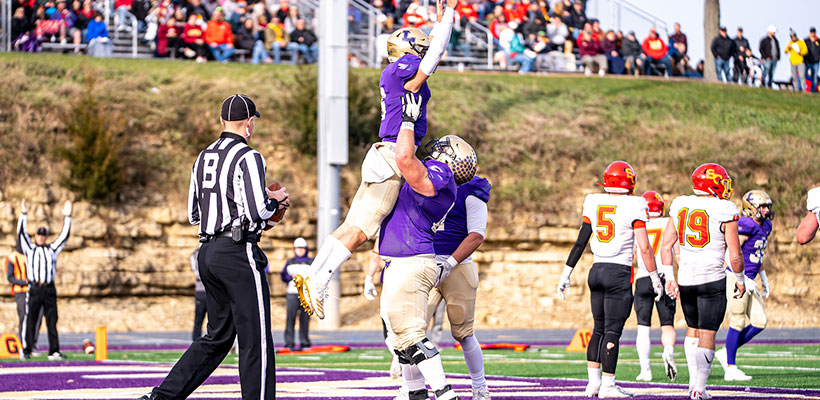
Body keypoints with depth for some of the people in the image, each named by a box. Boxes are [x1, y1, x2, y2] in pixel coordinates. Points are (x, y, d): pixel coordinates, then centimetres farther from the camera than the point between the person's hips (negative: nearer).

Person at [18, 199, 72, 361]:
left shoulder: (52, 249, 19)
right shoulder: (29, 248, 12)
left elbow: (64, 236, 17)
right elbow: (21, 233, 4)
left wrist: (67, 217, 11)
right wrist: (23, 214, -4)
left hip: (49, 289, 3)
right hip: (34, 289, -3)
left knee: (52, 321, 1)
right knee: (30, 320, -3)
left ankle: (54, 352, 1)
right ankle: (26, 350, 0)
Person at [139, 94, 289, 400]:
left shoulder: (203, 158, 15)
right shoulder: (247, 158, -10)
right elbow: (257, 211, -18)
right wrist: (275, 201, 3)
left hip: (208, 252, 8)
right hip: (238, 252, -8)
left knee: (218, 337, 15)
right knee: (255, 339, -4)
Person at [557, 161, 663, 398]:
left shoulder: (593, 203, 6)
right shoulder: (633, 207, -8)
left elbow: (580, 242, 7)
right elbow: (644, 248, -10)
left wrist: (566, 273, 13)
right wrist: (655, 279, -1)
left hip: (596, 271, 5)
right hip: (619, 273, -5)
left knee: (599, 328, 15)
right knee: (613, 331, -3)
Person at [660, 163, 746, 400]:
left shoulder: (680, 206, 4)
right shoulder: (725, 211, -10)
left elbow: (666, 245, 5)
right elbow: (734, 256, -10)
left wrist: (670, 278, 10)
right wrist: (740, 280, 7)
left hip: (685, 278, 5)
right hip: (712, 279, -5)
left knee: (693, 329, 23)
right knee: (707, 334, 1)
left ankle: (693, 380, 21)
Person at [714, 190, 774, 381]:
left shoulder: (764, 226, 12)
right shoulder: (745, 226, -17)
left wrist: (764, 278, 26)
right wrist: (743, 279, -20)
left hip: (748, 281, 9)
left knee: (759, 323, 5)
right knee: (738, 323, -4)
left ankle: (726, 353, 18)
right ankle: (730, 369, 3)